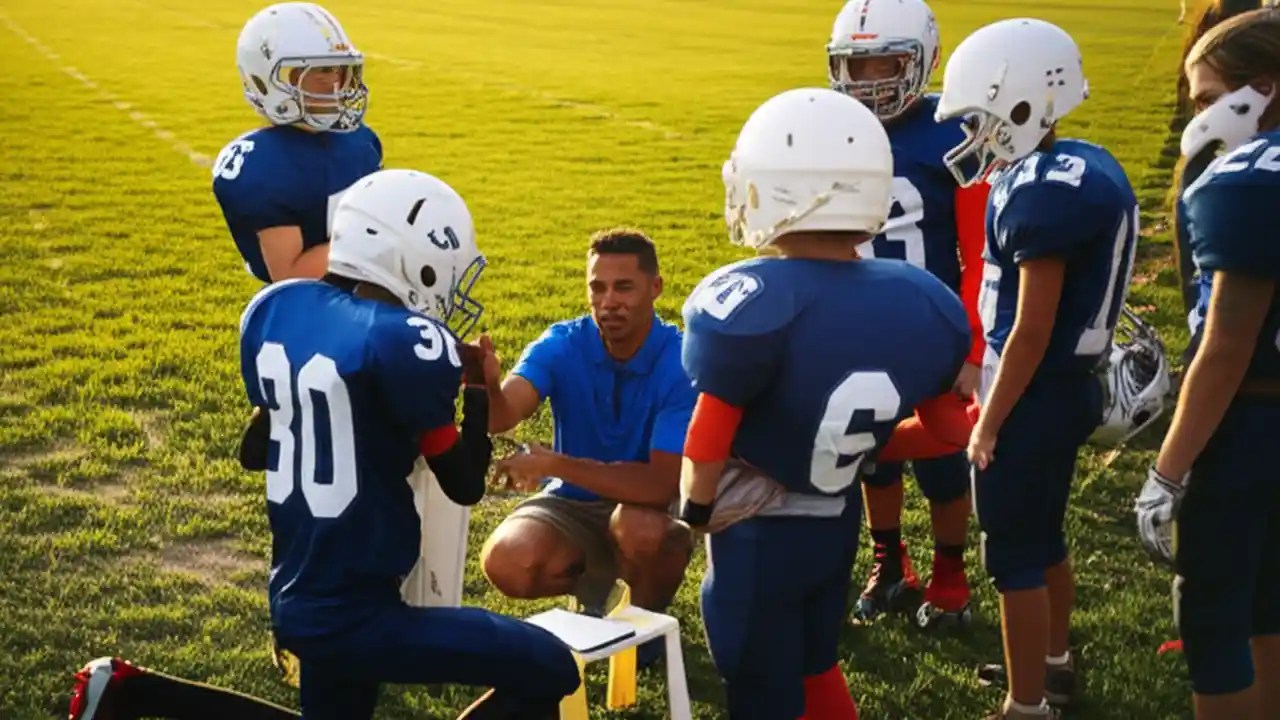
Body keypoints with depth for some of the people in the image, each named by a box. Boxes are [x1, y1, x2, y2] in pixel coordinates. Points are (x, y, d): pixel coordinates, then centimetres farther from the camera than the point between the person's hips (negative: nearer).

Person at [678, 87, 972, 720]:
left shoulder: (751, 306, -30)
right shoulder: (926, 304, -11)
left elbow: (706, 449, -21)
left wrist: (695, 513, -1)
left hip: (756, 536, -5)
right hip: (839, 523, 5)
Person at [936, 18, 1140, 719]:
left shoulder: (1043, 189, -23)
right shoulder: (1087, 167, 6)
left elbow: (1032, 329, -22)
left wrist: (989, 422, -15)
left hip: (1037, 394, -9)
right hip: (1070, 383, 9)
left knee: (1014, 554, 3)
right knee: (1042, 535, 24)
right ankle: (1055, 663, 41)